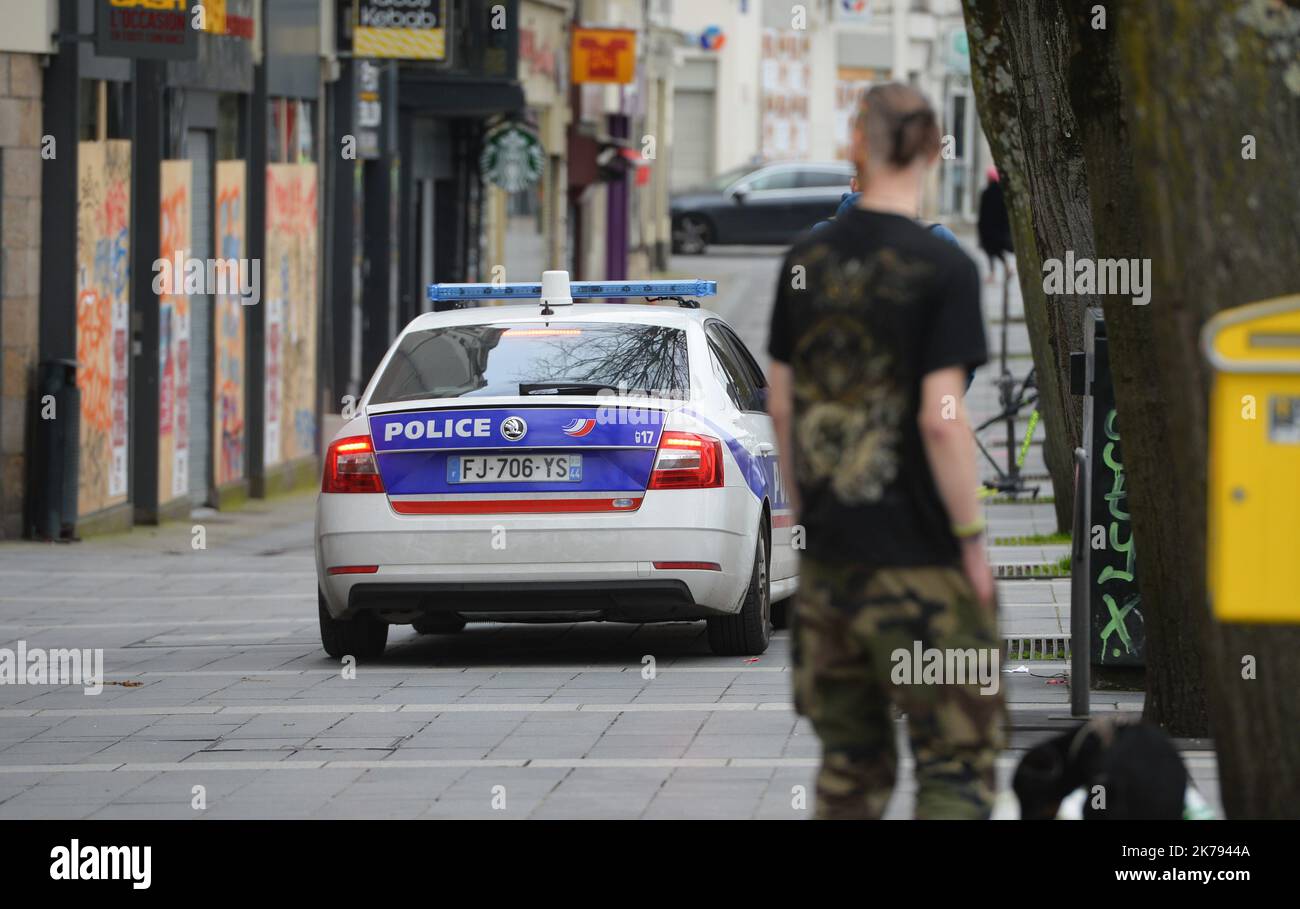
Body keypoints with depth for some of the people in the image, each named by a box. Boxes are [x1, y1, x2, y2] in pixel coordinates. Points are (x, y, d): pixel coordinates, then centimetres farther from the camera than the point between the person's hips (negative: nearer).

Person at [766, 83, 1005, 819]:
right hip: (920, 559, -6)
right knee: (957, 765, 0)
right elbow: (941, 419, -18)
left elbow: (782, 405, 10)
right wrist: (973, 540, -9)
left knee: (851, 760, 15)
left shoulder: (807, 263, 4)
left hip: (828, 555, 6)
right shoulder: (943, 270, -12)